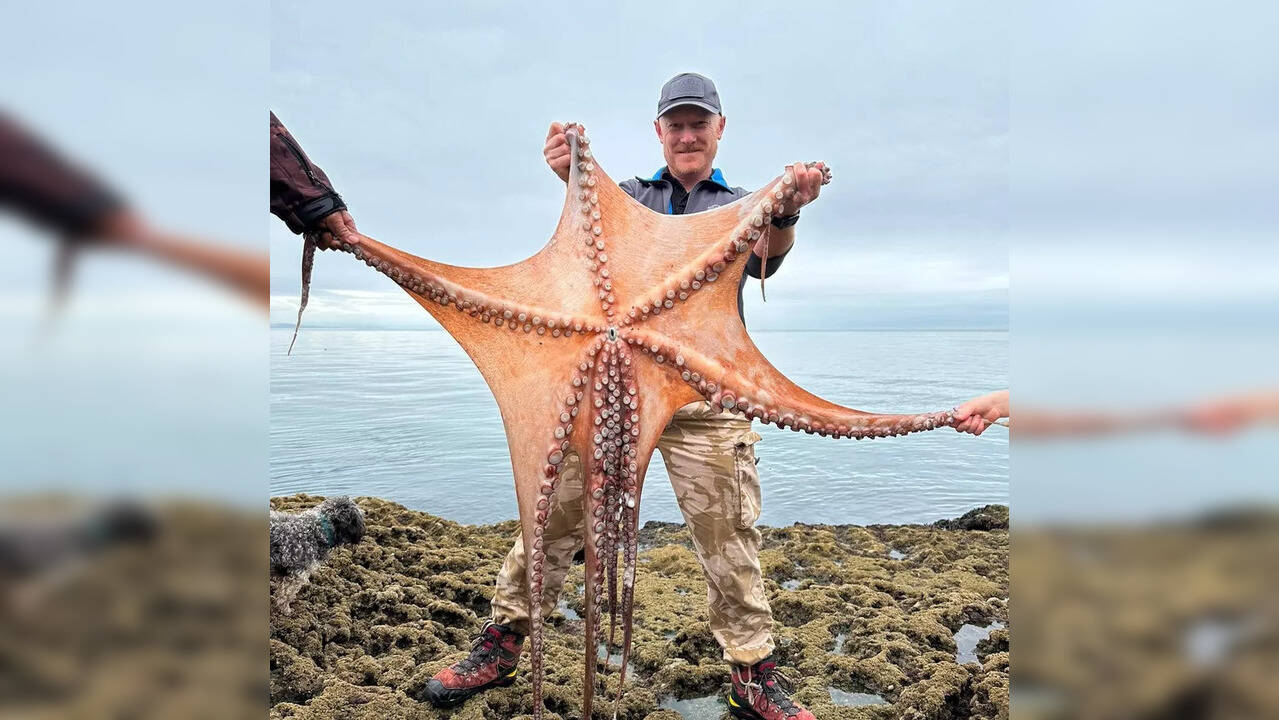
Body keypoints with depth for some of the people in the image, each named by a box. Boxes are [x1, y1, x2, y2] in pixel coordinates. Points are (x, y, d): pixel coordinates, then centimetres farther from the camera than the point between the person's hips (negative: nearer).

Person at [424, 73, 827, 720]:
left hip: (705, 396, 0)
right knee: (553, 514, 2)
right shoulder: (630, 195, 18)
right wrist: (574, 177, -29)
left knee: (729, 541, 2)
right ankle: (501, 646, 18)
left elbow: (765, 260, -5)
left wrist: (787, 212, -29)